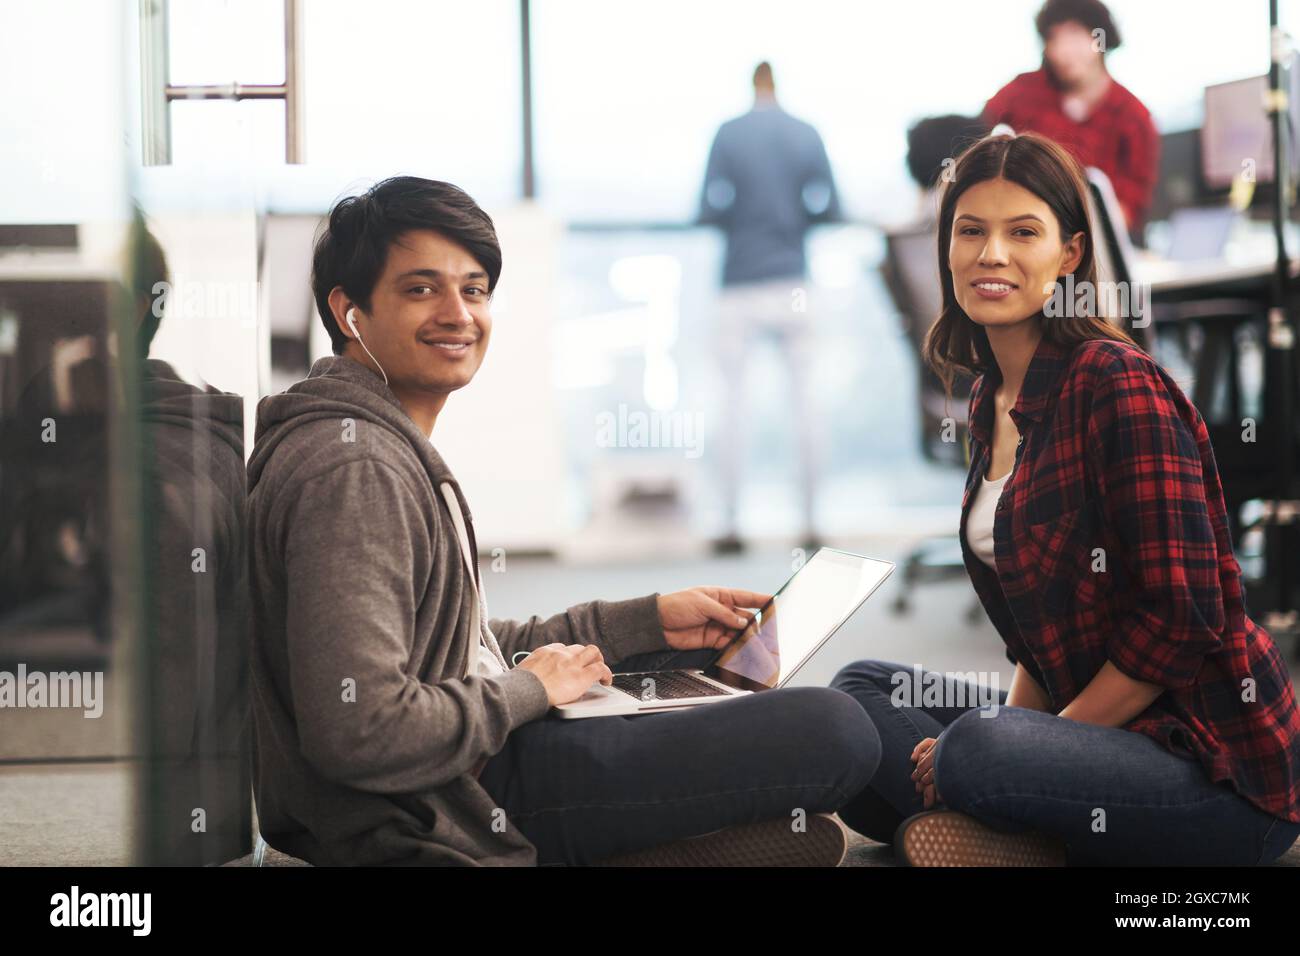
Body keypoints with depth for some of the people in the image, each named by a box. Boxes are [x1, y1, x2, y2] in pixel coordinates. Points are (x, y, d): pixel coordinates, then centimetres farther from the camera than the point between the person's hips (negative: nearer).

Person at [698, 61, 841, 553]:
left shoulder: (729, 135, -2)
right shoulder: (807, 135, 1)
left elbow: (709, 210, -6)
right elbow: (828, 209, -1)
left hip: (740, 286, -1)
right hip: (793, 285, 1)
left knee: (735, 402, 4)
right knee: (803, 400, 6)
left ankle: (731, 524, 2)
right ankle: (809, 522, 6)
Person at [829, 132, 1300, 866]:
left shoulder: (1118, 385, -15)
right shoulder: (994, 404, 11)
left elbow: (1184, 616, -19)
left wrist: (1000, 745, -16)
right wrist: (1012, 727, -2)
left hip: (1221, 771, -9)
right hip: (1094, 725, 9)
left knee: (974, 753, -34)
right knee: (861, 689, 6)